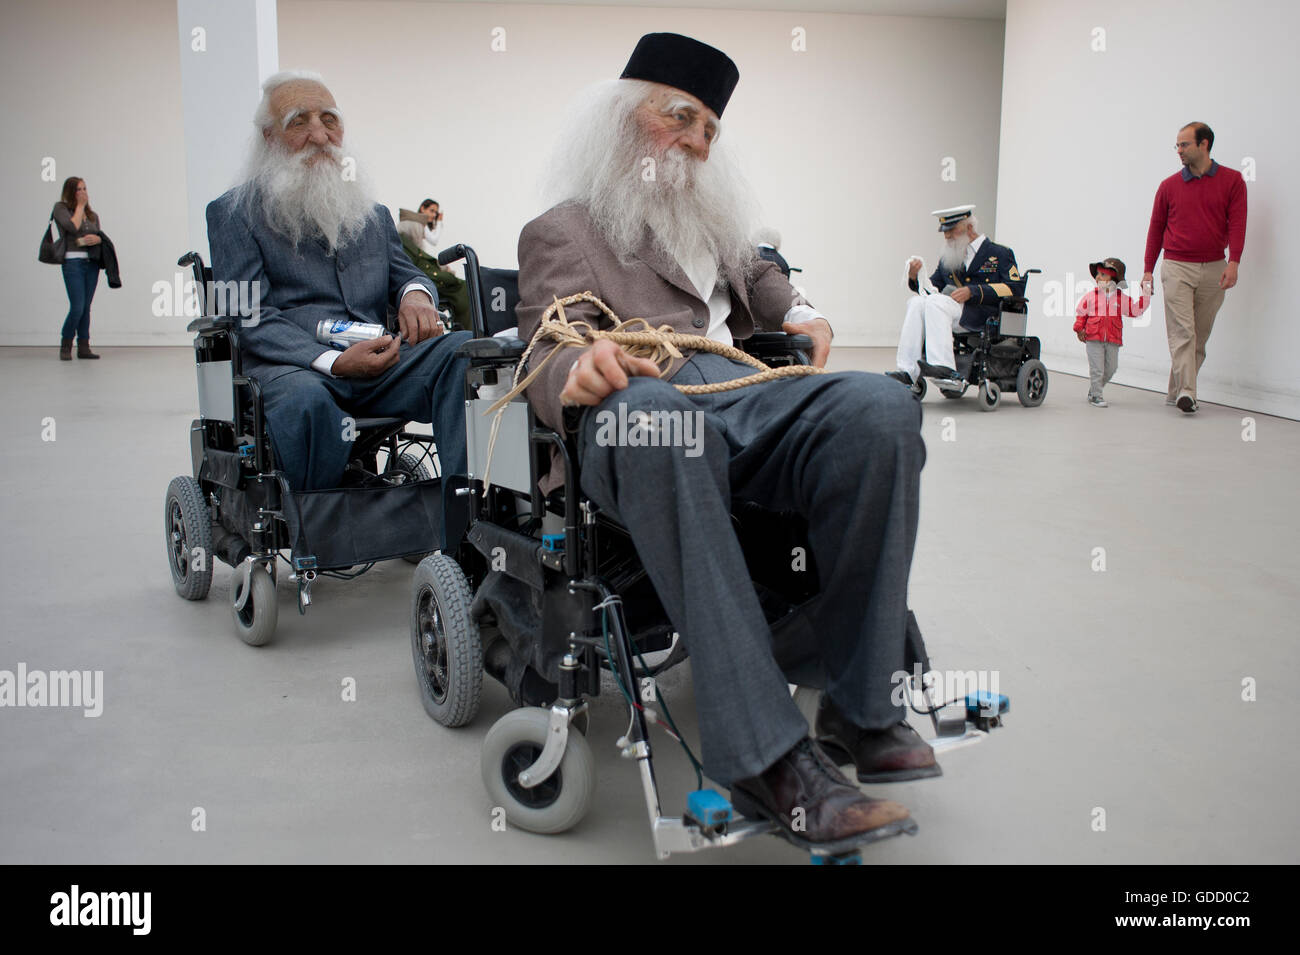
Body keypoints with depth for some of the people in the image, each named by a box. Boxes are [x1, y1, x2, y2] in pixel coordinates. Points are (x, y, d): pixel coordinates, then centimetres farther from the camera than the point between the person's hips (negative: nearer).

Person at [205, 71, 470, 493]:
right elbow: (250, 319, -4)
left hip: (377, 362, 4)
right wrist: (333, 362, -21)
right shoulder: (233, 213, 8)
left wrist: (416, 293, -7)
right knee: (304, 398, -40)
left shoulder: (369, 212, 25)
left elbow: (404, 273, 23)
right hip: (288, 366, -4)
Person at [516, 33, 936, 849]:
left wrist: (803, 317, 18)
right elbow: (548, 348, 2)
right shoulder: (561, 231, 18)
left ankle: (857, 699, -21)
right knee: (654, 418, -42)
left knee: (881, 408, -28)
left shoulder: (712, 215, 36)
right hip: (651, 395, -4)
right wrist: (577, 372, -23)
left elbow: (762, 280, 43)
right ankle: (766, 756, -43)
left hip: (751, 386, 5)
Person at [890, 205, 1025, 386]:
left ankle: (943, 368, -41)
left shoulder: (1000, 253, 5)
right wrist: (914, 276, -2)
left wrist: (973, 291, -17)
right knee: (916, 302, -20)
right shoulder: (948, 257, 23)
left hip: (983, 314, -6)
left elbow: (1015, 288, -7)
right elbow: (933, 287, 20)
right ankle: (908, 371, -29)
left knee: (936, 301, -29)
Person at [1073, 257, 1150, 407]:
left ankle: (1094, 388, 30)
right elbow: (1080, 312, 9)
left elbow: (1135, 310, 8)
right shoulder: (1091, 296, 2)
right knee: (1096, 368, -5)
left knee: (1110, 368, 10)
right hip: (1094, 339, -3)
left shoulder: (1122, 298, 5)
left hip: (1113, 340, 3)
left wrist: (1145, 294, 1)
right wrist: (1079, 329, -1)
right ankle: (1095, 396, 5)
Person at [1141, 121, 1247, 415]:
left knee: (1200, 336, 5)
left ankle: (1175, 392, 13)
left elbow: (1237, 223, -3)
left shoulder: (1232, 181, 4)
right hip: (1176, 268, -1)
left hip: (1213, 269, 1)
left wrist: (1233, 263, -15)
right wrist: (1148, 270, 9)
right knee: (1182, 332, -12)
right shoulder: (1169, 186, 5)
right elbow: (1156, 229, 11)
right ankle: (1185, 393, -18)